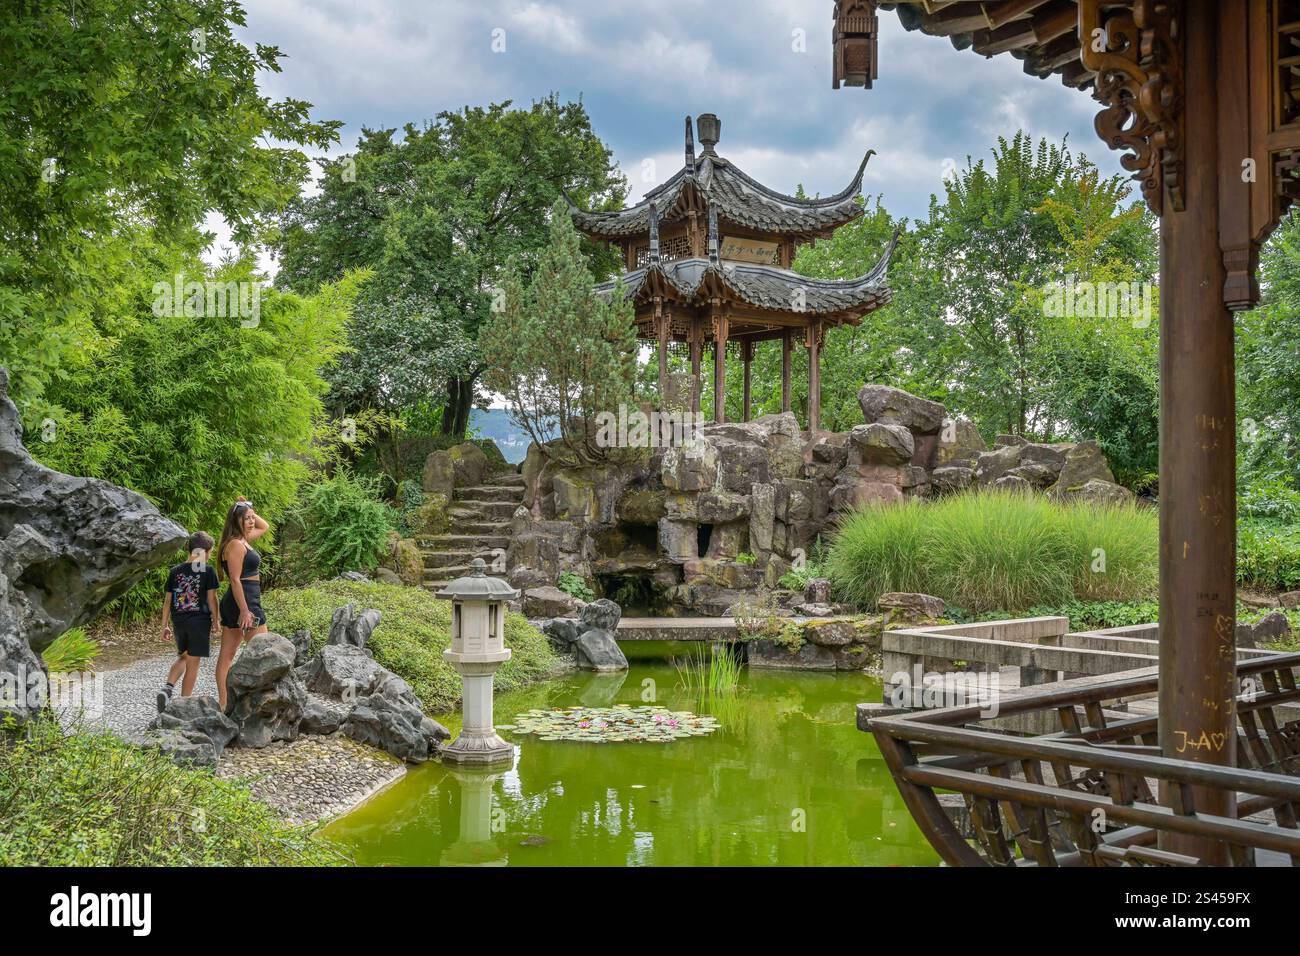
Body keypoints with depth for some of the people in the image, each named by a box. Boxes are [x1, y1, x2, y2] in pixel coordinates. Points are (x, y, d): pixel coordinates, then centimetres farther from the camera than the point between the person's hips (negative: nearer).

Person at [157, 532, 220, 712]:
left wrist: (165, 625, 11)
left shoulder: (175, 571, 5)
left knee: (182, 656, 22)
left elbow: (167, 600, 6)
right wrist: (215, 621, 4)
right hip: (199, 621, -4)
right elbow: (211, 598, -6)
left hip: (178, 621, 4)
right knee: (193, 662, 5)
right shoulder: (208, 571, -6)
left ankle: (167, 688, 0)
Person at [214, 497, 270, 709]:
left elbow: (265, 527, 31)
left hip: (233, 604, 10)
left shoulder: (244, 540, 13)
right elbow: (235, 580, -19)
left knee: (227, 655, 9)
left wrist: (249, 510, 16)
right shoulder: (236, 544, -15)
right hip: (244, 601, -10)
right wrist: (245, 611, -22)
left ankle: (223, 702, 13)